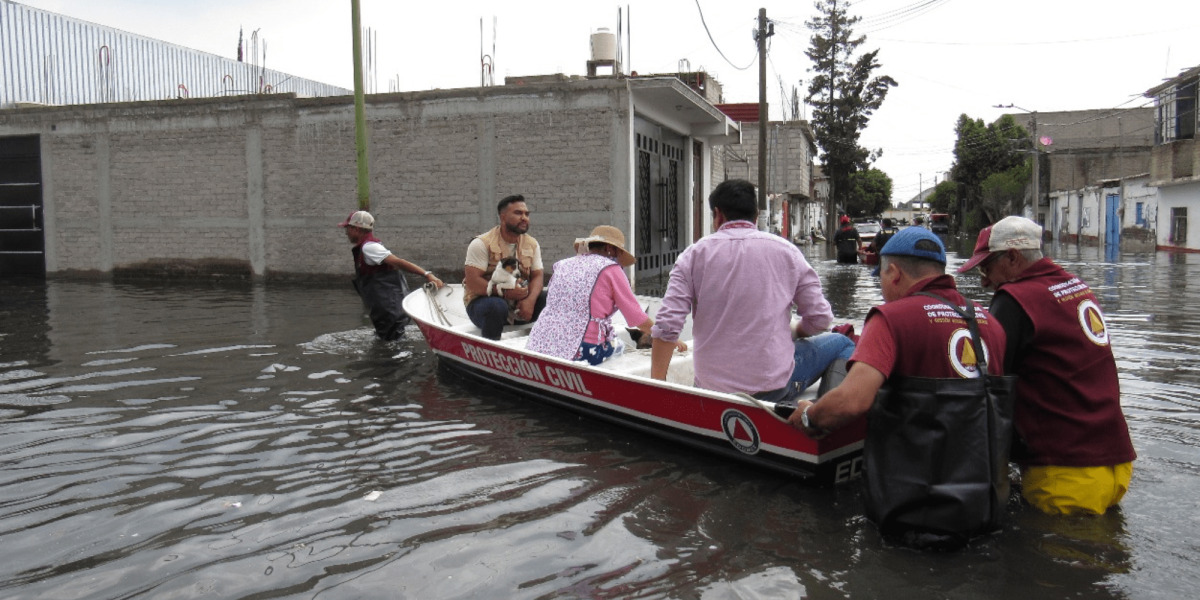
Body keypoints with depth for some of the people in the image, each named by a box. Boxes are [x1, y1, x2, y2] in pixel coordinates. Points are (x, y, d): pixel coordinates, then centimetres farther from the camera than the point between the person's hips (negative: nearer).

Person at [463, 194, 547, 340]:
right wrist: (506, 293, -26)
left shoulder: (532, 244, 5)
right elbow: (472, 282, -18)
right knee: (497, 306, -39)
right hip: (483, 301, -5)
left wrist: (530, 300, -21)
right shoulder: (482, 244, -12)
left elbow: (537, 276, 1)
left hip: (519, 302, 5)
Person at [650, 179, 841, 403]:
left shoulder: (694, 254, -1)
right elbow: (820, 318, 2)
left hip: (711, 389, 3)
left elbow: (666, 326, -8)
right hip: (775, 388, -3)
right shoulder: (786, 251, 1)